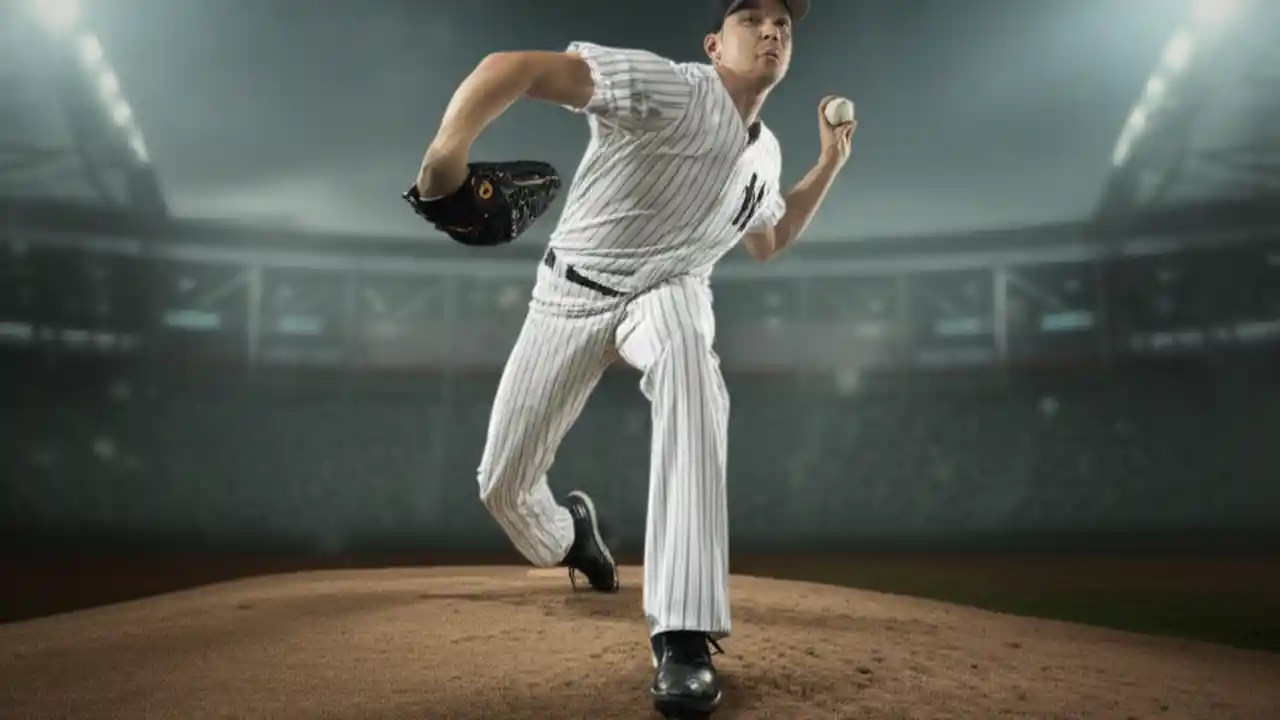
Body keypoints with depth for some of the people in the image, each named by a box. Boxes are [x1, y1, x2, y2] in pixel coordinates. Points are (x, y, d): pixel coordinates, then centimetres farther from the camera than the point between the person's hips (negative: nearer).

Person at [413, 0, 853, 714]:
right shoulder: (669, 87, -19)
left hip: (667, 293, 2)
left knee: (687, 353, -38)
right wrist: (450, 145, -50)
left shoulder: (764, 151, 4)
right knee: (502, 484, 0)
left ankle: (684, 638, -40)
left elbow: (766, 243, 24)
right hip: (572, 292, -2)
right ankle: (568, 532, 43)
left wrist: (829, 166, 12)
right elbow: (517, 65, -31)